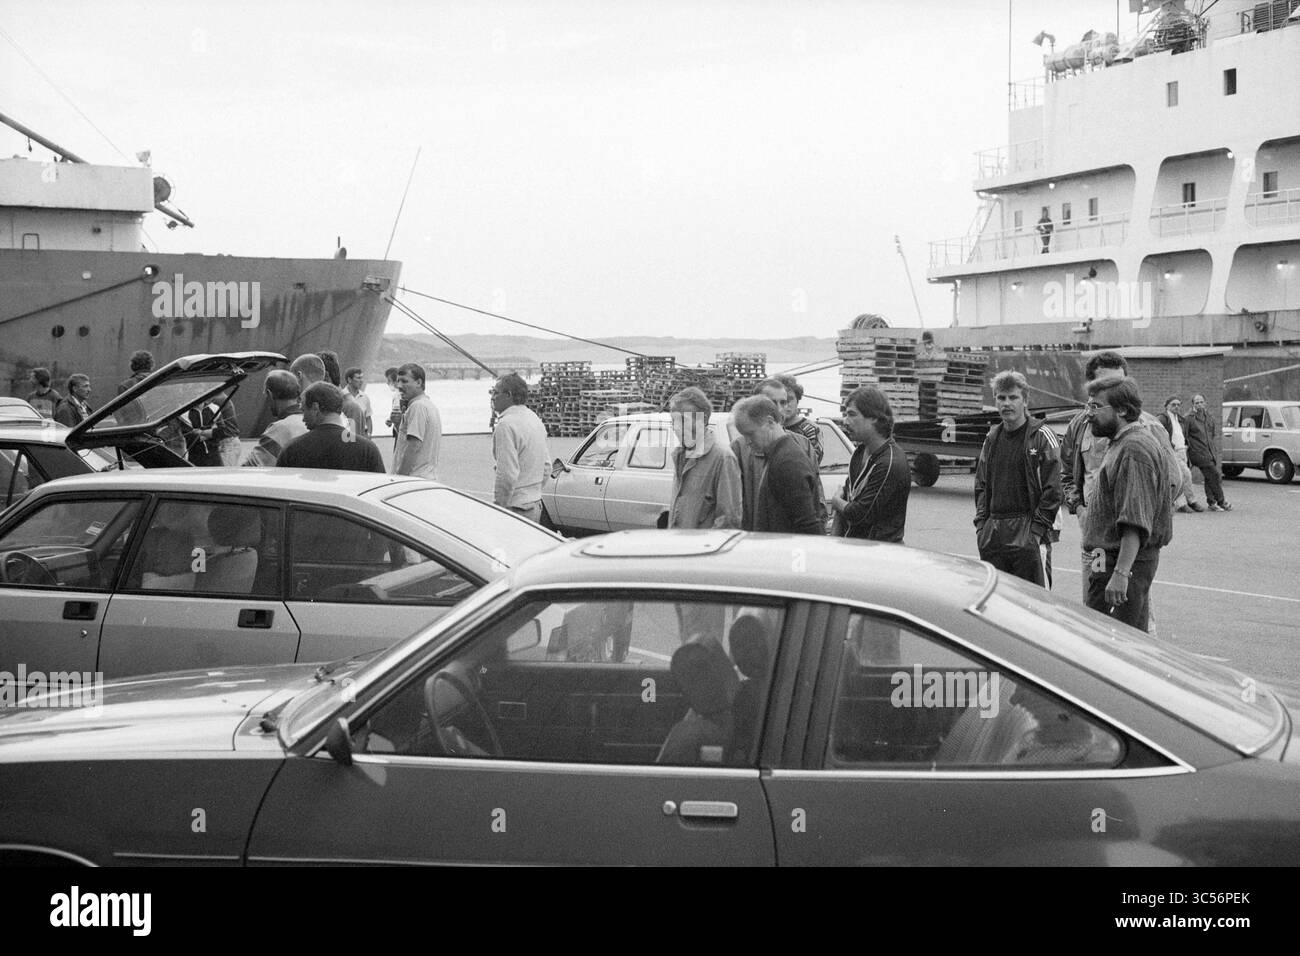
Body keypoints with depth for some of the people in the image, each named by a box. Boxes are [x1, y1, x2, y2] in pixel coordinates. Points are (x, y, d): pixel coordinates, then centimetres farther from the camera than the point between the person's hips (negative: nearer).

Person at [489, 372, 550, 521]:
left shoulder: (506, 425, -17)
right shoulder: (535, 419, 13)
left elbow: (508, 475, -22)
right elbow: (546, 465, 20)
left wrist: (499, 507, -16)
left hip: (516, 508, -10)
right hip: (535, 505, 10)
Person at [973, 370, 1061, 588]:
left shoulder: (1042, 437, -3)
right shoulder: (992, 438, 15)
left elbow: (1052, 490, -7)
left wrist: (1037, 529, -13)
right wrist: (981, 524, 8)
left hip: (1028, 536, -6)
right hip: (993, 535, 6)